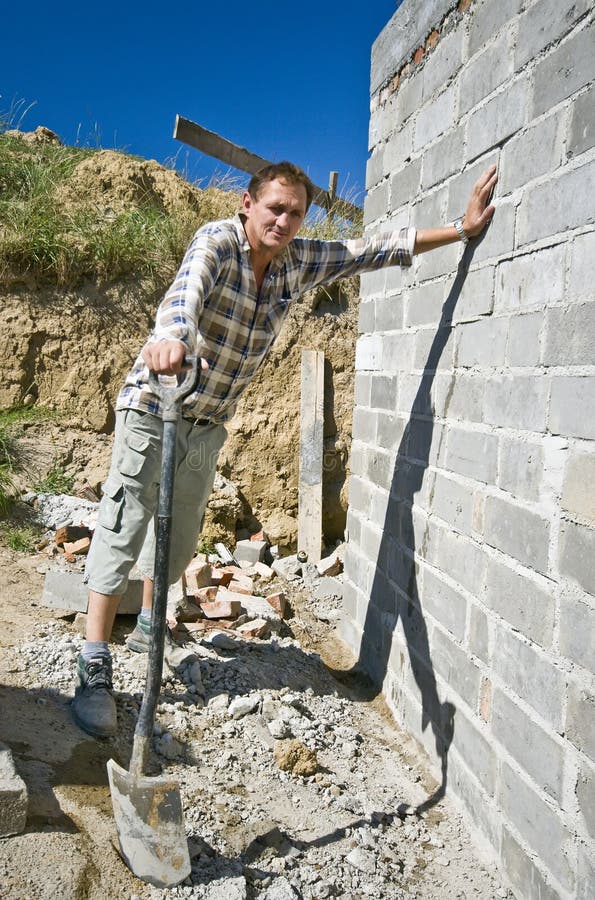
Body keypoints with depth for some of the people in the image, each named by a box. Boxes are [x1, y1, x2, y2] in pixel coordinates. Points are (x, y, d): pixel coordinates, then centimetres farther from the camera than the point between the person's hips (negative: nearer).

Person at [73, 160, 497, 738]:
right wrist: (171, 335, -64)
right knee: (123, 528, -8)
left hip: (208, 424, 6)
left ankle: (148, 627, 37)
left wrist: (462, 229, 1)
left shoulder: (299, 262, 0)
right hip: (152, 408, -5)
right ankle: (95, 668, -3)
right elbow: (188, 288, -42)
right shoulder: (217, 242, -19)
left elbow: (377, 249, 5)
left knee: (179, 539, 14)